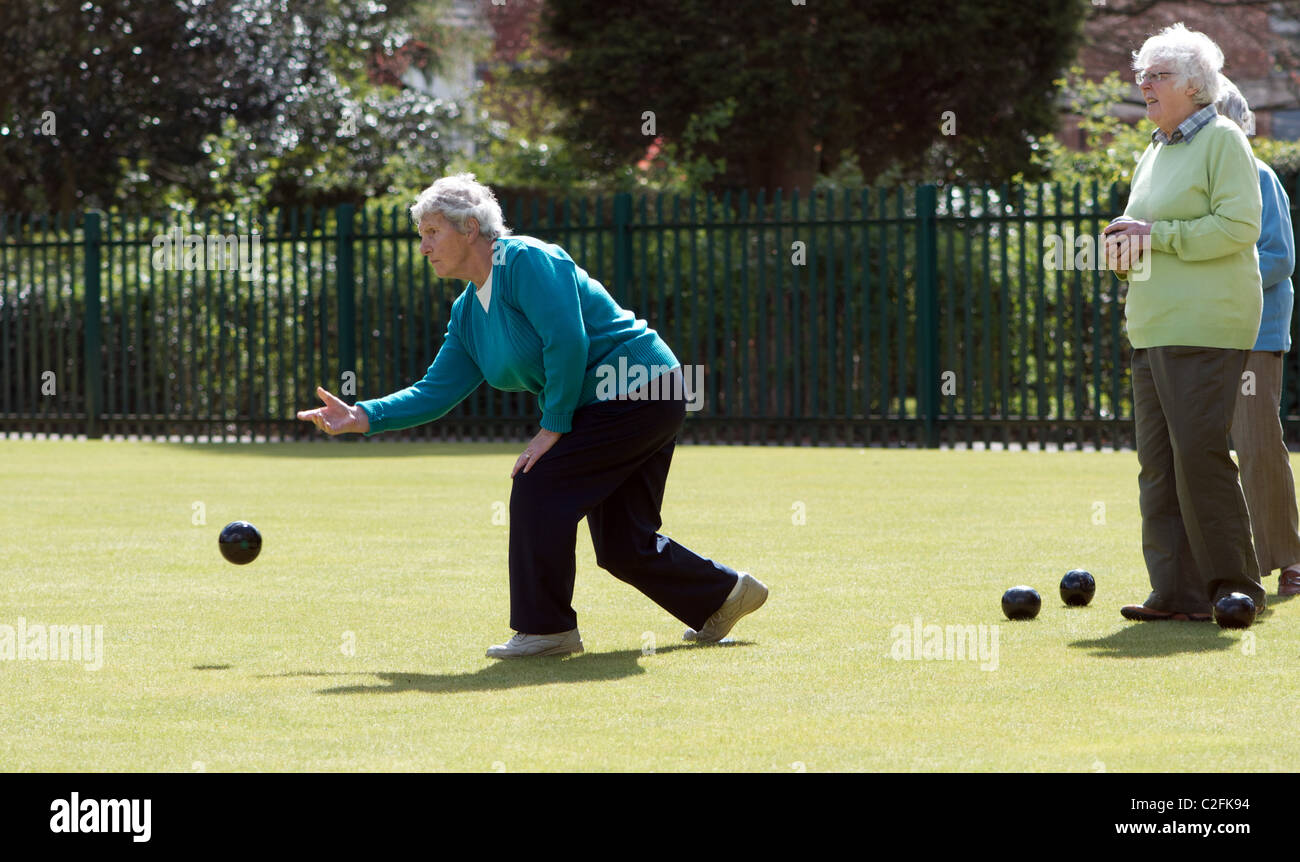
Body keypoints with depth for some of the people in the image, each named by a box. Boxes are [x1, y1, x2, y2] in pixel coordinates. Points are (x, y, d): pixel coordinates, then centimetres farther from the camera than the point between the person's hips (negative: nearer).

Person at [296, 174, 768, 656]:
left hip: (637, 392, -10)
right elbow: (437, 391, 10)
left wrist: (553, 427, -19)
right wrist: (362, 417, -1)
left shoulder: (525, 260, -17)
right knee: (622, 547, 12)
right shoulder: (468, 313, 12)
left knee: (538, 487, -15)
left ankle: (547, 628, -8)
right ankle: (723, 593, 30)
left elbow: (566, 341, -24)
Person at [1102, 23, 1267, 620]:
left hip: (1205, 329, -8)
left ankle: (1236, 587, -2)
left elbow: (1238, 226, -14)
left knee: (1199, 456, -11)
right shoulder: (1153, 155, 21)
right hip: (1152, 327, 8)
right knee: (1157, 462, 3)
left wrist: (1158, 235, -13)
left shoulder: (1222, 141, -4)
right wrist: (1125, 239, 4)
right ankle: (1178, 594, 3)